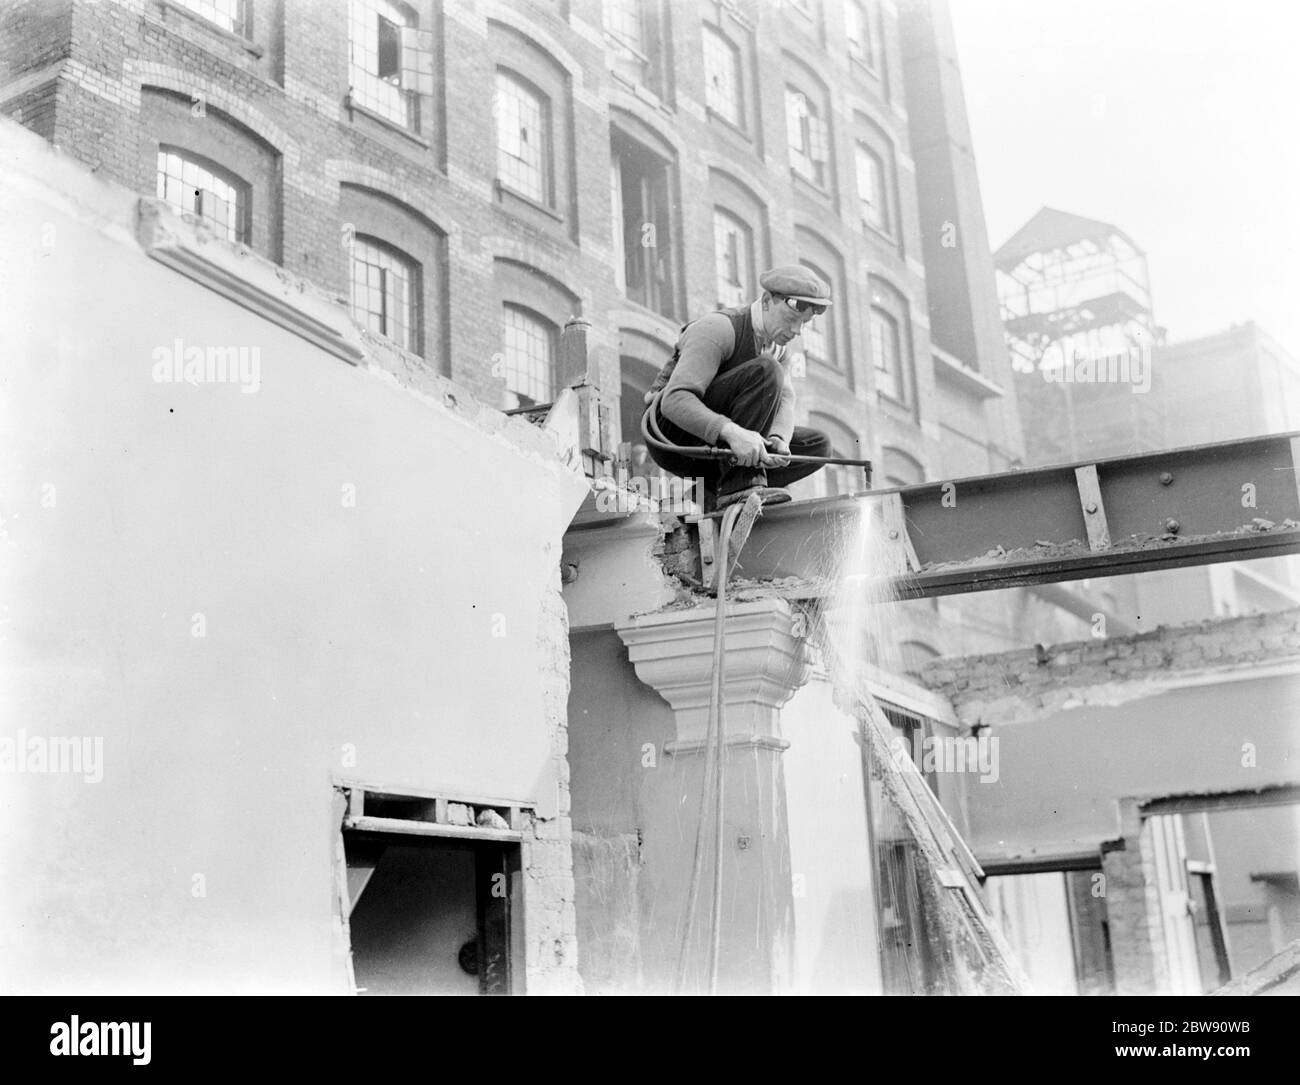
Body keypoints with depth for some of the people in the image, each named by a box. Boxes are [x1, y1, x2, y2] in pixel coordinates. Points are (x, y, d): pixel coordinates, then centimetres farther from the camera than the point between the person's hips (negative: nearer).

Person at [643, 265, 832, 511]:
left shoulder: (776, 344, 9)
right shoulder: (717, 329, -20)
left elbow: (784, 400, -5)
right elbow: (674, 401, -31)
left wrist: (779, 440, -29)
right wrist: (732, 432, -47)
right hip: (673, 433, -8)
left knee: (818, 445, -4)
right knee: (766, 371, -26)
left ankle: (710, 495, -8)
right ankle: (738, 485, -28)